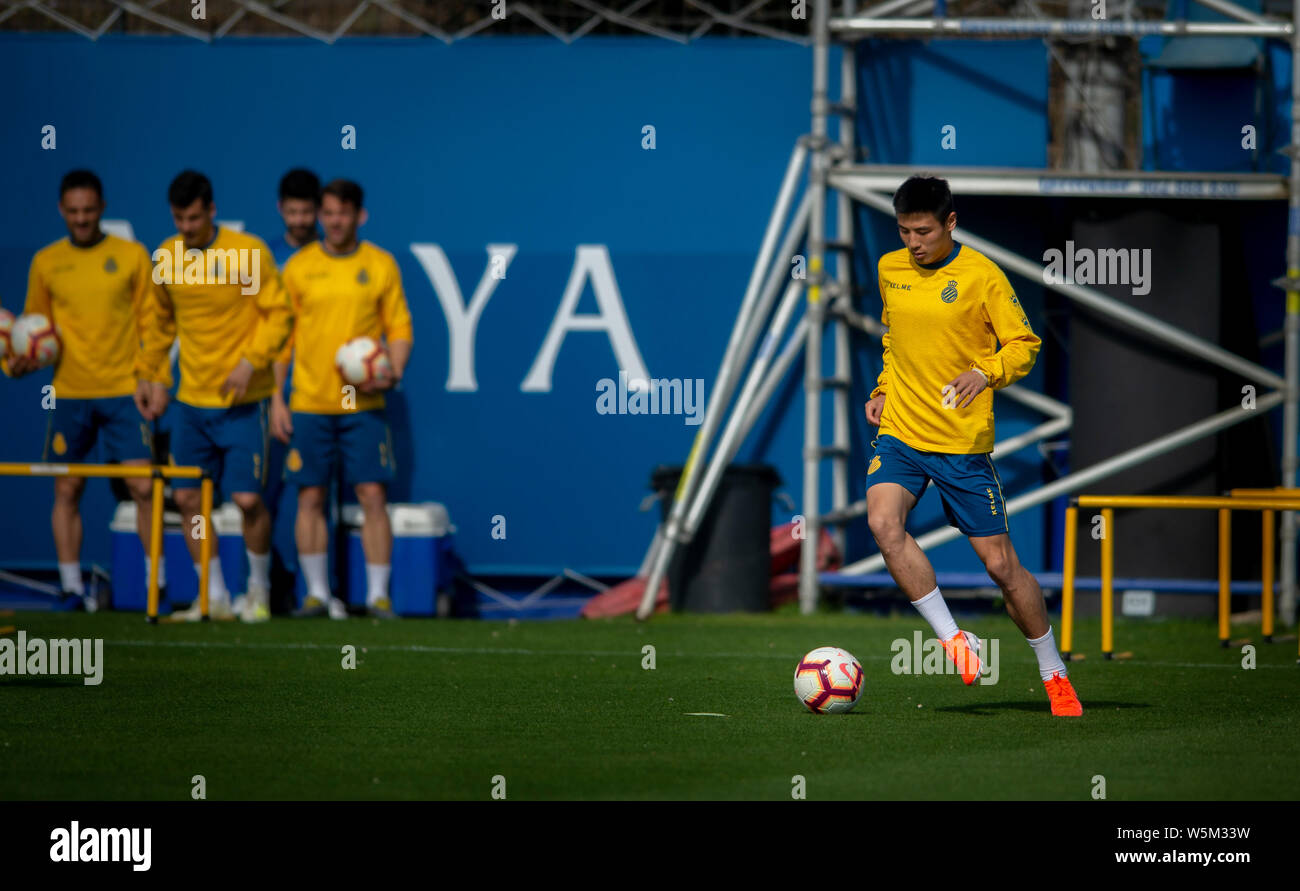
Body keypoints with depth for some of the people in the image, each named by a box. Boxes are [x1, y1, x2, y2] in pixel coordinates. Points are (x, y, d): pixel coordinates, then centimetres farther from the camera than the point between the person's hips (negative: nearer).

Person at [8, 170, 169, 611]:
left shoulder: (132, 257, 3)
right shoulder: (46, 263, 7)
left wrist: (156, 379, -3)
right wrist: (22, 359, -5)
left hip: (124, 391, -2)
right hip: (69, 393, 2)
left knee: (142, 486, -6)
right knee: (67, 490, 2)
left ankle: (158, 581, 1)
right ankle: (71, 586, 9)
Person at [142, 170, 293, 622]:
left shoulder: (248, 252, -11)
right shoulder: (166, 257, 3)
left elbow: (278, 314, -7)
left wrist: (250, 362, -18)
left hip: (241, 399, -4)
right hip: (191, 399, 4)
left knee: (248, 498, -7)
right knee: (187, 497, 1)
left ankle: (258, 590, 14)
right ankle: (214, 597, 13)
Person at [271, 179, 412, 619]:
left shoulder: (381, 265, 4)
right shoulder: (299, 266, 4)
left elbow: (399, 328, 6)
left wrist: (392, 374, -12)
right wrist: (276, 398, 2)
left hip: (363, 403, -1)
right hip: (309, 401, 1)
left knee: (373, 495, -6)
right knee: (310, 497, 2)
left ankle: (378, 594, -2)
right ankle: (317, 592, 11)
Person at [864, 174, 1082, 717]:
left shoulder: (981, 276, -8)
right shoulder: (889, 270, 7)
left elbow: (1024, 345, -3)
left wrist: (985, 373, -21)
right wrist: (883, 389, 10)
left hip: (964, 442, -4)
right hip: (900, 431, 4)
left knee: (1001, 564, 0)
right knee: (883, 523, -24)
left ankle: (1053, 673, 19)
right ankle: (954, 640, -12)